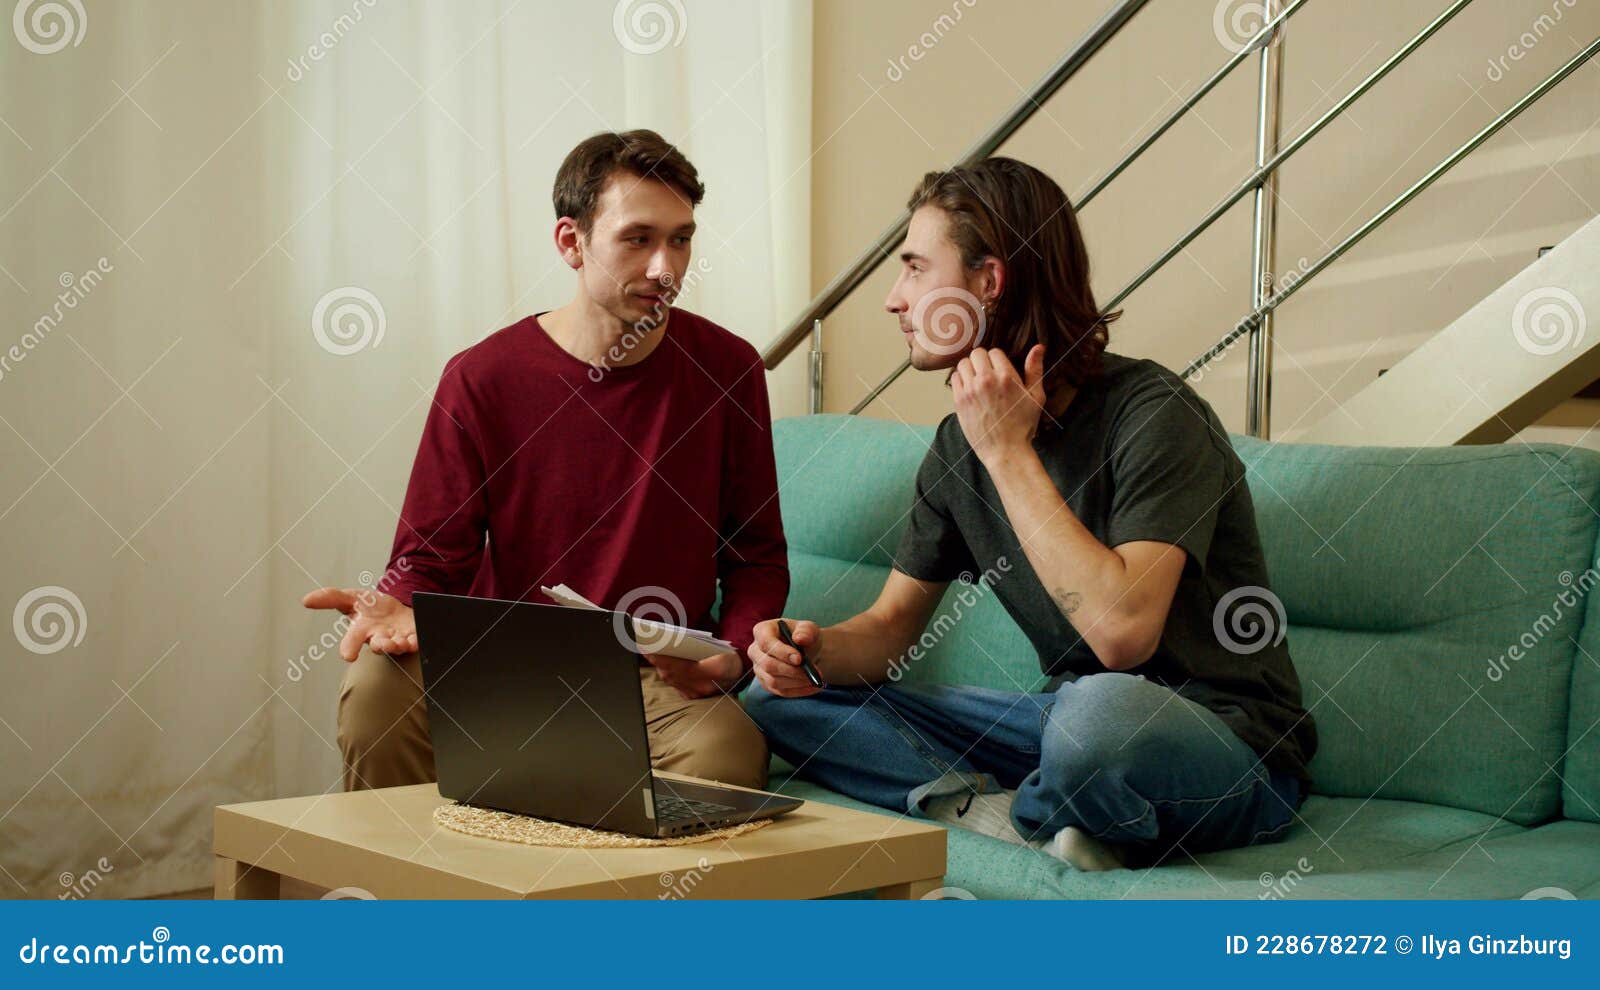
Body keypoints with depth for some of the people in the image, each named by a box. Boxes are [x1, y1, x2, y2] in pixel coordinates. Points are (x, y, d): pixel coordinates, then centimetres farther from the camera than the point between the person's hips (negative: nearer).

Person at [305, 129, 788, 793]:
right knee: (376, 690, -30)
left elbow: (757, 556, 9)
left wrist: (733, 654, -10)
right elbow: (430, 558, 2)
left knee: (728, 752, -33)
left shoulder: (726, 370, 2)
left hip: (660, 683, 0)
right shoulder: (481, 379, -3)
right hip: (503, 668, 0)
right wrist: (396, 608, -22)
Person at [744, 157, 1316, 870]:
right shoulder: (959, 446, 4)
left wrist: (1009, 451, -26)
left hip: (1229, 748, -7)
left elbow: (1121, 630, -33)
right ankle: (1053, 829, -15)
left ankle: (1028, 821, -9)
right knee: (781, 700, -1)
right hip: (1068, 723, 8)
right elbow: (891, 624, 10)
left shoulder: (1153, 414, -19)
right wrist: (816, 649, -14)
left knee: (1102, 710, -44)